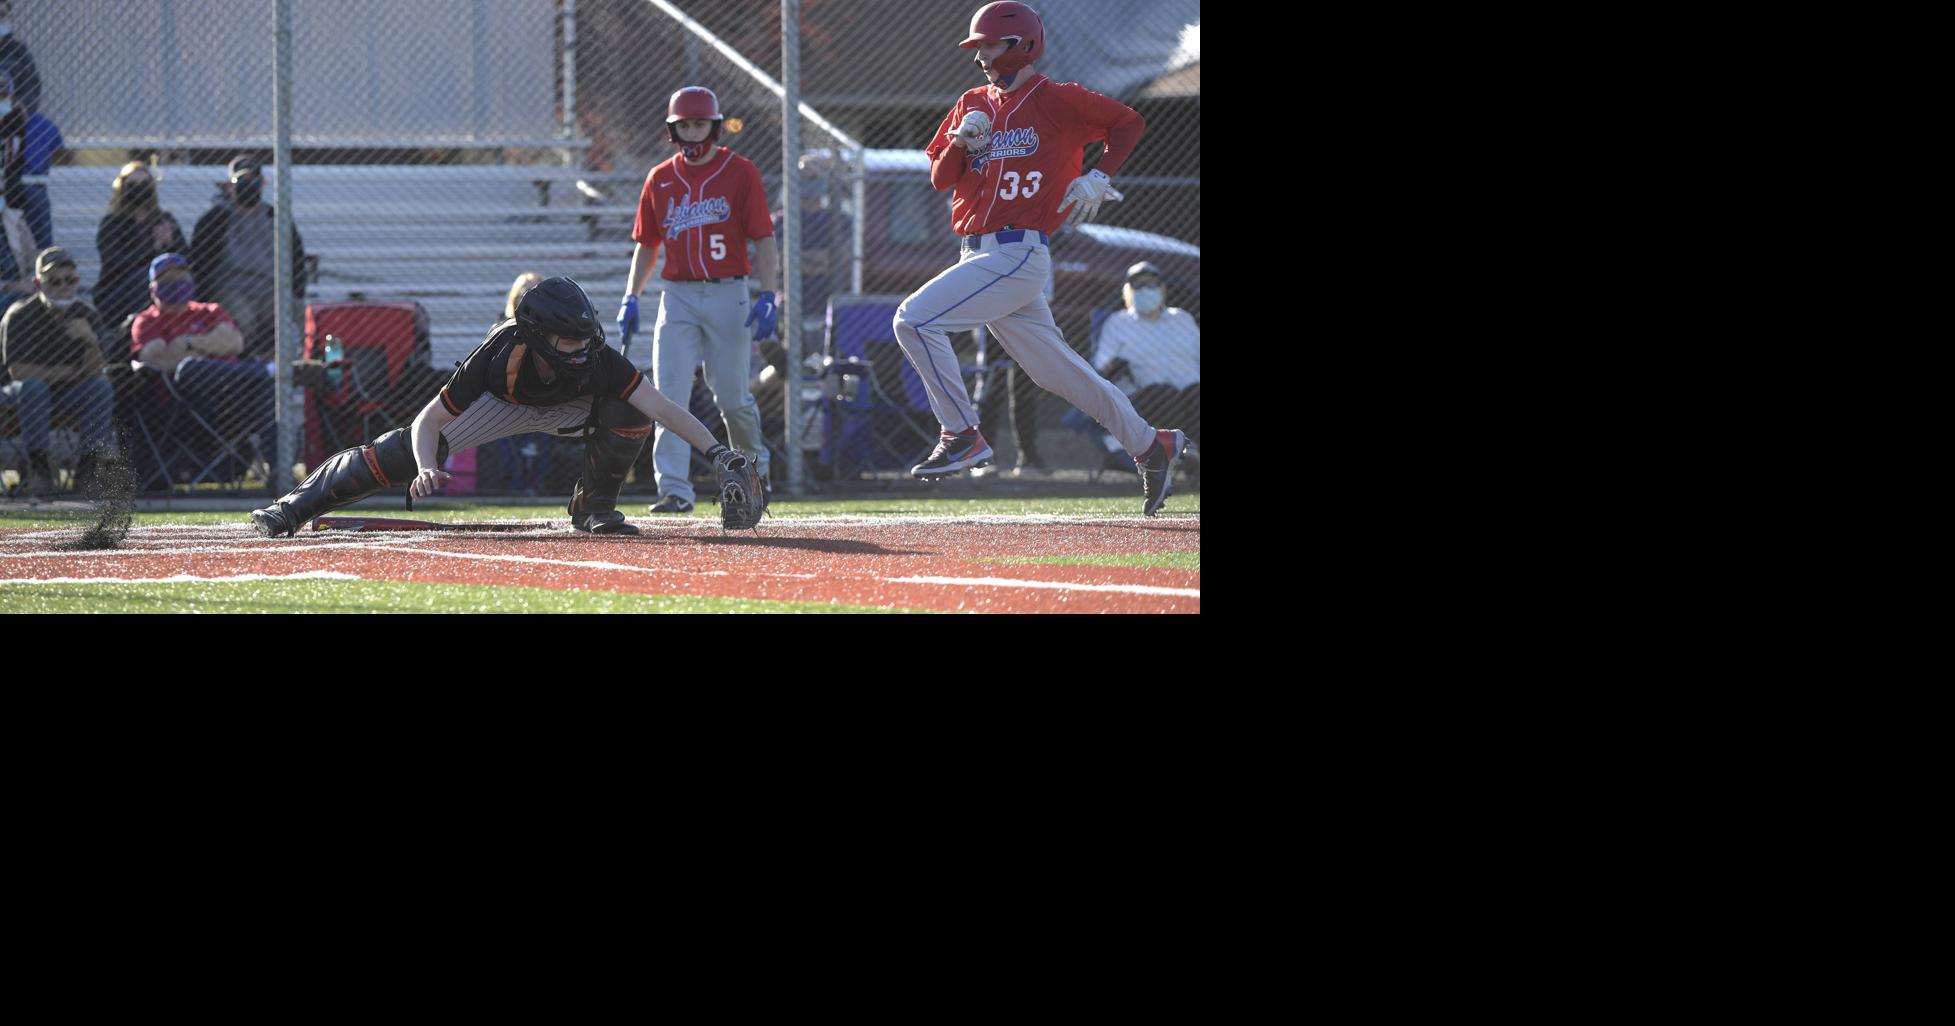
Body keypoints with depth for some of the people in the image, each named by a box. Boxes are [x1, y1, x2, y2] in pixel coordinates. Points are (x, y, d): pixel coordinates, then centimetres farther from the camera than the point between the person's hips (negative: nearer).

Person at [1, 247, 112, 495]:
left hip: (68, 391, 4)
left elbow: (93, 372, -8)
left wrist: (91, 341, -29)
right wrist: (69, 372, -15)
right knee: (33, 386, -37)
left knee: (102, 387, -24)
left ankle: (89, 465, -21)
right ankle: (37, 463, -29)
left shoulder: (84, 315, -2)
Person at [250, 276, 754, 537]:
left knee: (631, 410, -29)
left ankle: (595, 504, -6)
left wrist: (714, 448, -54)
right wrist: (427, 468, -55)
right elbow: (429, 419, -35)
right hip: (504, 403, -2)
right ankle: (293, 507, -7)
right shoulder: (499, 357, -40)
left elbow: (660, 405, -42)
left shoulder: (597, 361, -38)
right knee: (406, 450, -15)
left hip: (571, 407, 2)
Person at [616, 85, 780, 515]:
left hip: (728, 294, -3)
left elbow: (764, 239, -3)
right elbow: (646, 244, 16)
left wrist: (768, 297, -13)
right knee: (669, 396, -10)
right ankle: (675, 491, -12)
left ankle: (755, 465, 29)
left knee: (732, 396, 2)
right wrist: (631, 298, 6)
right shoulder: (660, 180, 10)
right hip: (678, 297, 3)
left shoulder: (740, 173, -1)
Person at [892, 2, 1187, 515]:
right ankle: (1150, 445, 21)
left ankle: (962, 435, -13)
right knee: (1056, 371, 11)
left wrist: (1099, 178, -7)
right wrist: (962, 142, -4)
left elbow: (1128, 122, 2)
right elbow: (940, 178, 14)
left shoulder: (1055, 99, -5)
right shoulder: (973, 104, 15)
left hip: (1018, 255, -8)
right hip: (981, 256, 8)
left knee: (915, 320, -19)